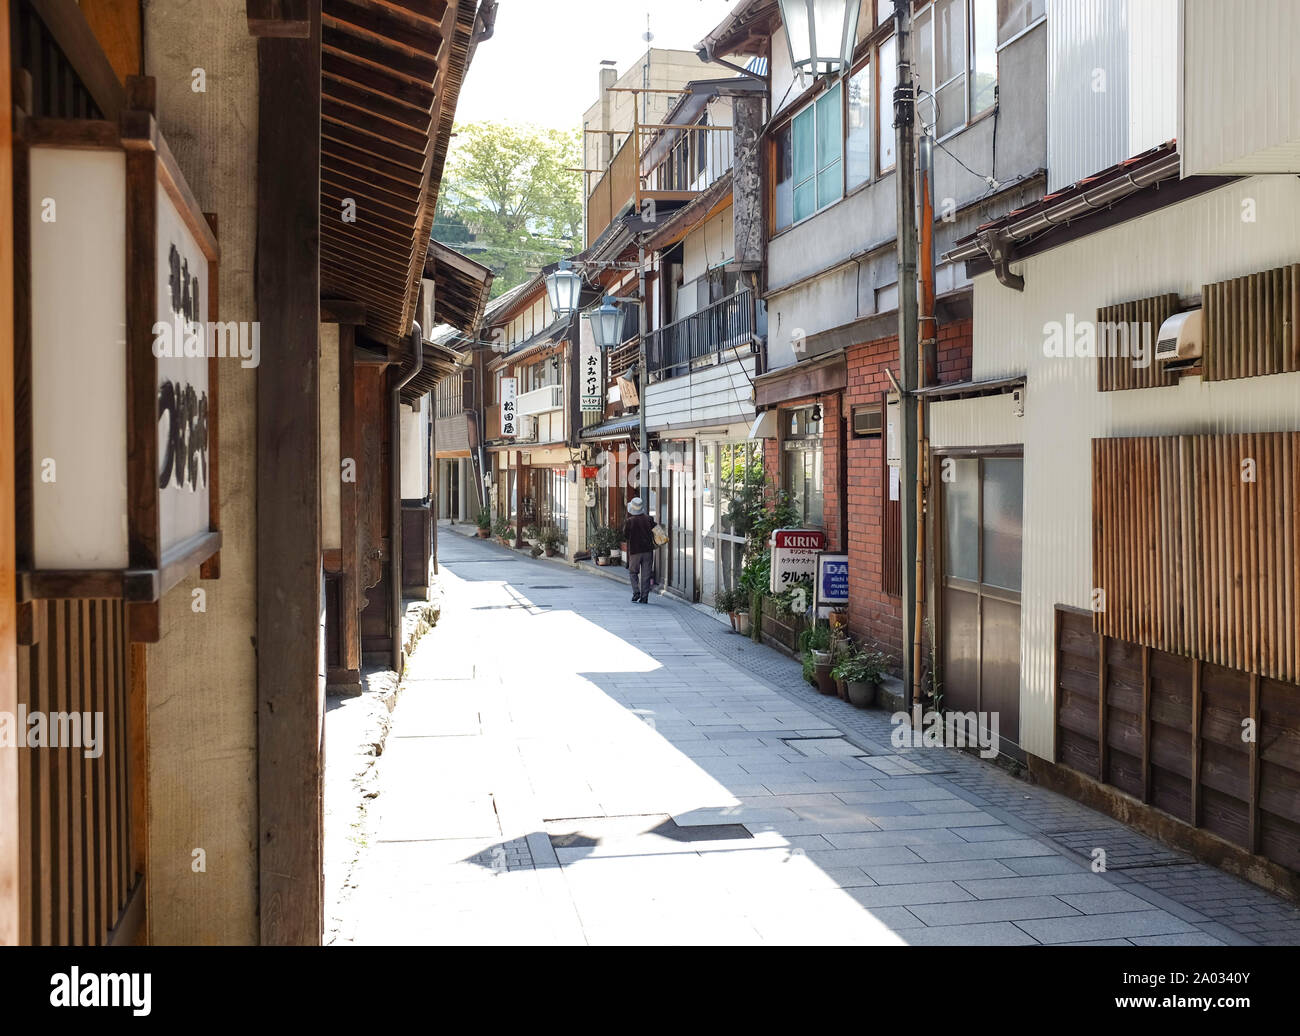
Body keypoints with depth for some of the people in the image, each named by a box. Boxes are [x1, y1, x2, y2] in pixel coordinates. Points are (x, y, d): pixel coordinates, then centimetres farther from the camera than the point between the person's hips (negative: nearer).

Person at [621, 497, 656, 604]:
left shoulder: (629, 521, -10)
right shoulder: (649, 519, -3)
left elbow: (625, 536, -2)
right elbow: (654, 532, 4)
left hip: (634, 551, -2)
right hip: (648, 551, 2)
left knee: (633, 572, 15)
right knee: (645, 575, 7)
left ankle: (636, 592, -2)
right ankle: (644, 597, 6)